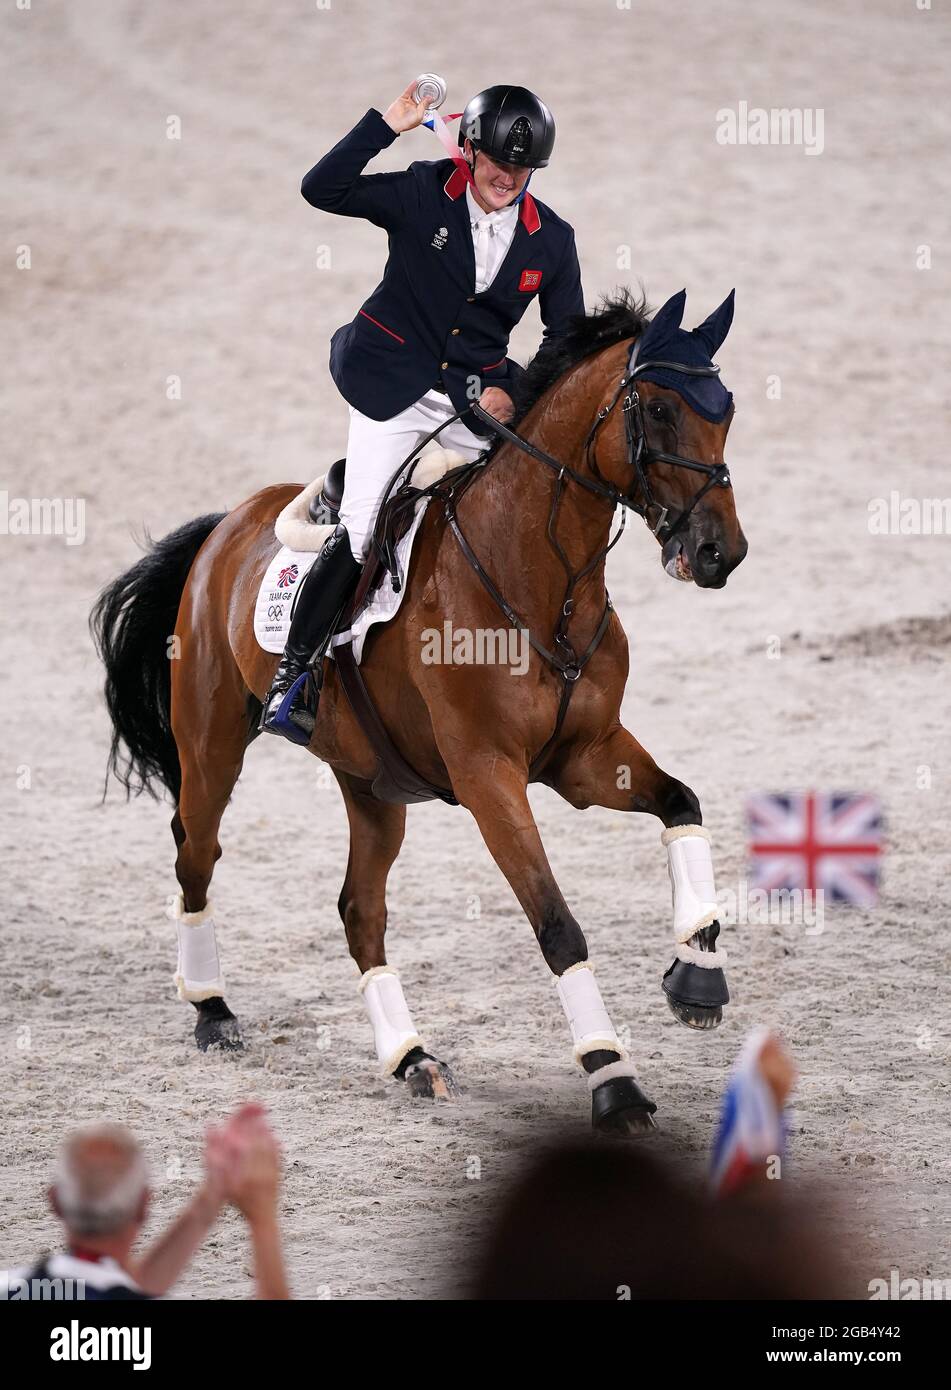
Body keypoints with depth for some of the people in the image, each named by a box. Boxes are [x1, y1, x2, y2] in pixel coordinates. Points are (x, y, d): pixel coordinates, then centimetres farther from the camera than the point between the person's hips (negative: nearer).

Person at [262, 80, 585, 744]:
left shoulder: (552, 239, 1)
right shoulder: (422, 194, -7)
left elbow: (568, 336, 11)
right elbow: (322, 188, -16)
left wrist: (514, 394, -3)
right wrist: (388, 124, -23)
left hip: (479, 399, 4)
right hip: (395, 388, -4)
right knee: (361, 534, -14)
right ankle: (294, 670, -3)